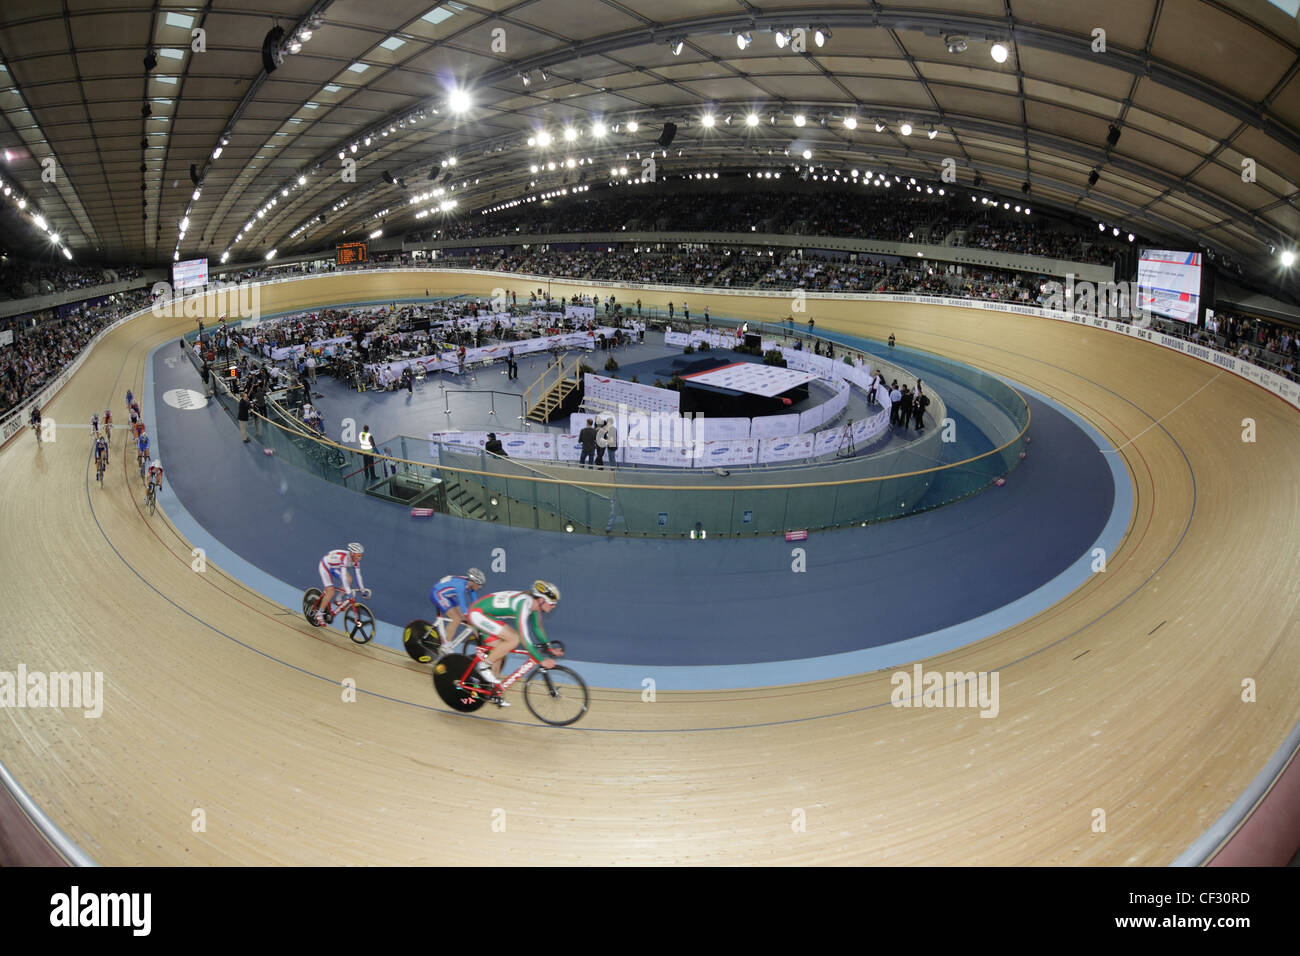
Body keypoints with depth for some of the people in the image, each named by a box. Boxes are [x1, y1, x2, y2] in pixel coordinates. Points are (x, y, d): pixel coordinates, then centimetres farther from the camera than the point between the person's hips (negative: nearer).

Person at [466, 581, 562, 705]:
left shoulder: (534, 603, -2)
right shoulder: (524, 604, -29)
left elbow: (537, 629, 13)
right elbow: (524, 638, -32)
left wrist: (550, 648, 6)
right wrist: (541, 660, -30)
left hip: (487, 615, 9)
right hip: (478, 614, -9)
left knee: (499, 654, 12)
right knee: (514, 639, -20)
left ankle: (494, 692, 25)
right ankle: (485, 666, -5)